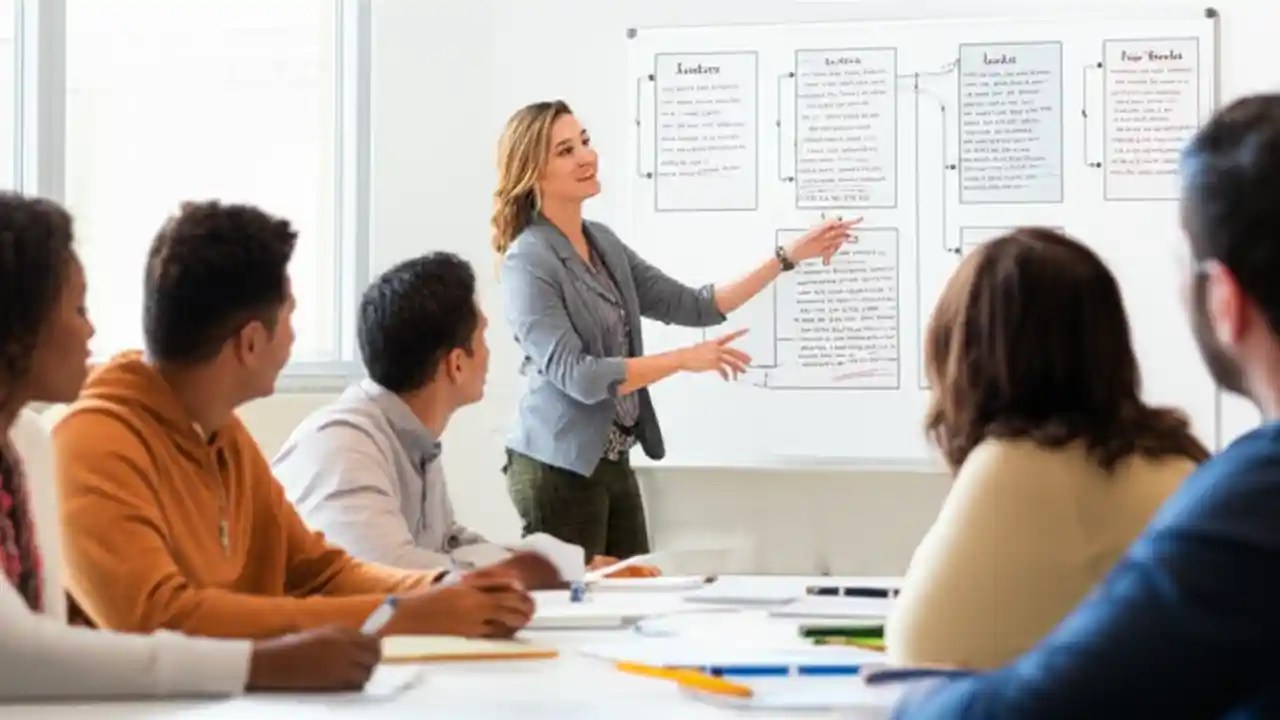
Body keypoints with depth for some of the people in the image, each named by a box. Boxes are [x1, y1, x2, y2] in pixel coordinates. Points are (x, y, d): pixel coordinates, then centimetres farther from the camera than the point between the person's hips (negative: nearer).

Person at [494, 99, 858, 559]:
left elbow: (691, 306, 12)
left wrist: (788, 257, 7)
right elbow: (576, 375, -22)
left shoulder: (602, 242, 9)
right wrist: (683, 359, -18)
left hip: (612, 464, 8)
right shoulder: (529, 261, -15)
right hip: (560, 469, -8)